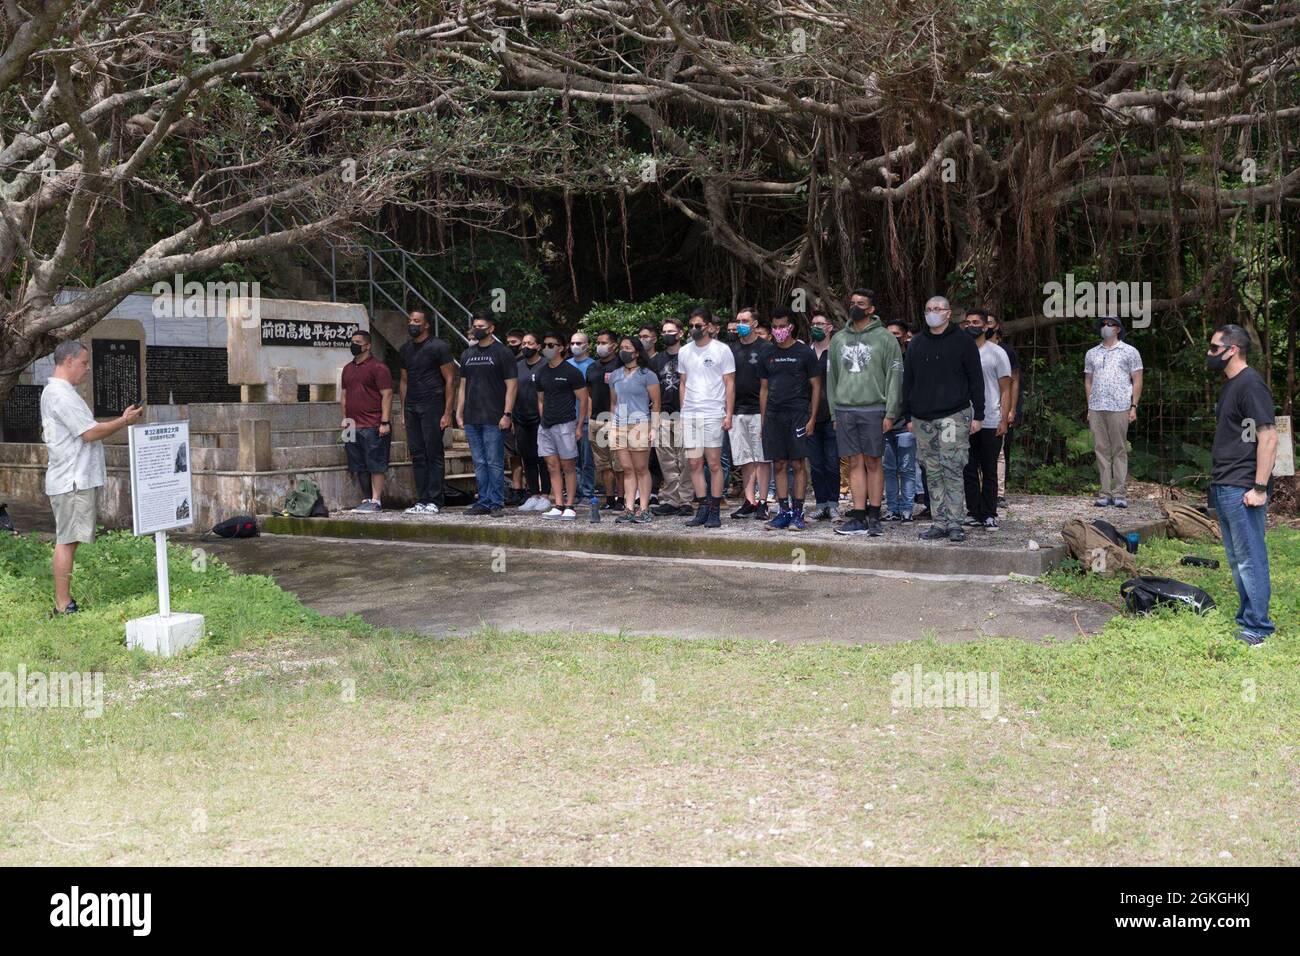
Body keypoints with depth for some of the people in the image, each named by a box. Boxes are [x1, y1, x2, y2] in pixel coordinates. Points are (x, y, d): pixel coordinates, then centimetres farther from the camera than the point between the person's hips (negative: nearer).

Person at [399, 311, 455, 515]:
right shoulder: (405, 350, 15)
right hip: (411, 407, 6)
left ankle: (434, 501, -2)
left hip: (432, 406, -6)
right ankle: (422, 500, 11)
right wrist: (403, 411, 12)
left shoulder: (439, 347, -4)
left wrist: (447, 412, -13)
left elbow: (450, 380, -7)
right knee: (417, 456, 7)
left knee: (434, 455, -5)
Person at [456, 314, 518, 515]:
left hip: (494, 419, -6)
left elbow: (512, 385, -6)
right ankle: (484, 501, 14)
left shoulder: (503, 353, -1)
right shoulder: (467, 354, 17)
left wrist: (507, 414, -13)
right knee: (479, 463, 8)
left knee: (494, 462, -5)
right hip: (471, 419, 6)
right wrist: (459, 412, 12)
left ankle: (496, 503, 1)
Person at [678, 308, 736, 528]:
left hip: (713, 414, -4)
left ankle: (714, 512, 3)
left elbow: (730, 384, 0)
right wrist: (682, 413, 11)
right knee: (695, 464, 4)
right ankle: (702, 510, 11)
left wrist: (729, 414, -7)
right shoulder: (684, 352, 13)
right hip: (689, 415, 4)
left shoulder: (722, 350, 0)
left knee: (714, 464, -3)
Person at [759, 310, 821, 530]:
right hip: (774, 416, 4)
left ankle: (798, 513, 1)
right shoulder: (767, 355, 13)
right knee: (779, 465, 4)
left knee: (798, 465, -4)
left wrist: (812, 418, -8)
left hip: (798, 414, -4)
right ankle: (784, 512, 10)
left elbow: (816, 386, 0)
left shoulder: (805, 353, 1)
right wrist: (763, 420, 10)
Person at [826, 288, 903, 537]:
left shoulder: (885, 338, 0)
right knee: (855, 463, 4)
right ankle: (859, 517, 6)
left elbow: (894, 376, -4)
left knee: (873, 463, 2)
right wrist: (834, 413, 8)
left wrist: (890, 413, -11)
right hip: (844, 410, 4)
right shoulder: (838, 339, 13)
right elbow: (831, 377, 15)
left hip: (872, 409, -4)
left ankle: (874, 517, 7)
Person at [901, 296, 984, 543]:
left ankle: (954, 523, -4)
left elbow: (976, 380, 1)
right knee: (933, 473, 5)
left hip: (953, 416, -4)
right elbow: (907, 382, 18)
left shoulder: (962, 341, 3)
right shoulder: (916, 344, 15)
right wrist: (909, 416, 13)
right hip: (923, 419, 4)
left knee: (952, 469, -8)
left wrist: (978, 415, -4)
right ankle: (939, 522, 9)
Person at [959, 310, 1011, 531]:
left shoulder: (996, 353, 2)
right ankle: (974, 513, 9)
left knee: (989, 471, 3)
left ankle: (989, 515, 8)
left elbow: (1005, 390, 1)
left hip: (991, 423, -2)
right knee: (969, 471, 3)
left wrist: (1003, 420, -8)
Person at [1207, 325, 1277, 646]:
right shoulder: (1229, 385, 16)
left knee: (1250, 559, -3)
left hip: (1242, 489, -10)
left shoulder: (1250, 384, -13)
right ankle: (1246, 619, 24)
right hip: (1224, 487, 10)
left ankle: (1257, 629, 4)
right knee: (1236, 559, 15)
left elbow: (1268, 437, -18)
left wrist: (1260, 488, -20)